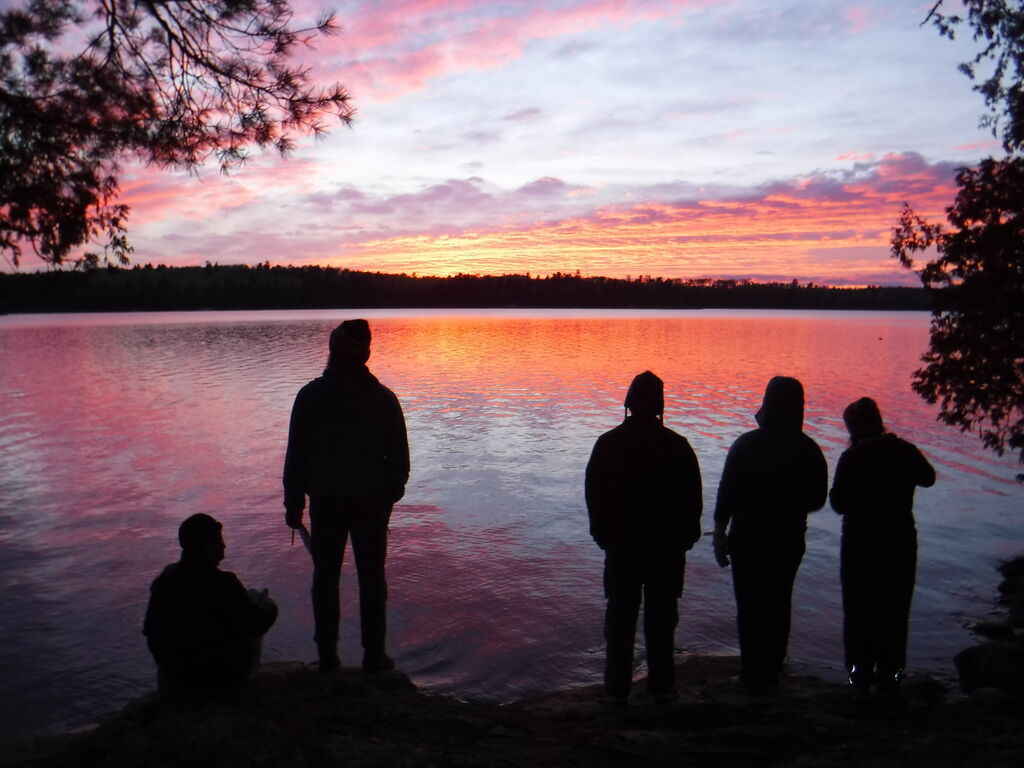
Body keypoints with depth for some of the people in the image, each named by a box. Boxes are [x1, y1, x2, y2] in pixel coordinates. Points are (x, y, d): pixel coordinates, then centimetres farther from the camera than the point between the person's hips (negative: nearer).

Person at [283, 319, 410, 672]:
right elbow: (399, 458, -2)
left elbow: (296, 455, -3)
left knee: (325, 576, 12)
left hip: (325, 502, 1)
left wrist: (293, 503, 5)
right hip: (371, 502, 0)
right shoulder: (383, 399, -7)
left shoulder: (310, 396, -6)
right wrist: (390, 496, 12)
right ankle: (373, 655, 15)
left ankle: (327, 655, 19)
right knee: (371, 577, 9)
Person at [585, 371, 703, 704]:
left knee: (620, 618, 10)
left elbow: (593, 495, 0)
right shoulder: (678, 446, -7)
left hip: (621, 545, 0)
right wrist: (684, 538, 10)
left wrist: (603, 535, 11)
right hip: (667, 548, 0)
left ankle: (617, 688, 16)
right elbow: (693, 499, -2)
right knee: (661, 619, 10)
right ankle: (661, 686, 18)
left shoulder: (607, 444, -6)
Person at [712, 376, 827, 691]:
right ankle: (771, 672, 22)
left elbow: (727, 493, -12)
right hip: (790, 542, 3)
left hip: (749, 540, -3)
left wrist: (720, 533, -3)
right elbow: (817, 500, 6)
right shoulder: (809, 450, -3)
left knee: (750, 607, 6)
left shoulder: (747, 444, -13)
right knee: (778, 606, 14)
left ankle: (753, 675, 10)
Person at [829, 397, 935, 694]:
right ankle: (890, 675, 17)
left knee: (859, 611, 8)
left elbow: (839, 503, -13)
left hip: (861, 544, -3)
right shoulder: (905, 450, -2)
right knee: (894, 610, 13)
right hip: (901, 541, 3)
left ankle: (861, 674, 11)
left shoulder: (852, 457, -14)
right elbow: (928, 478, 18)